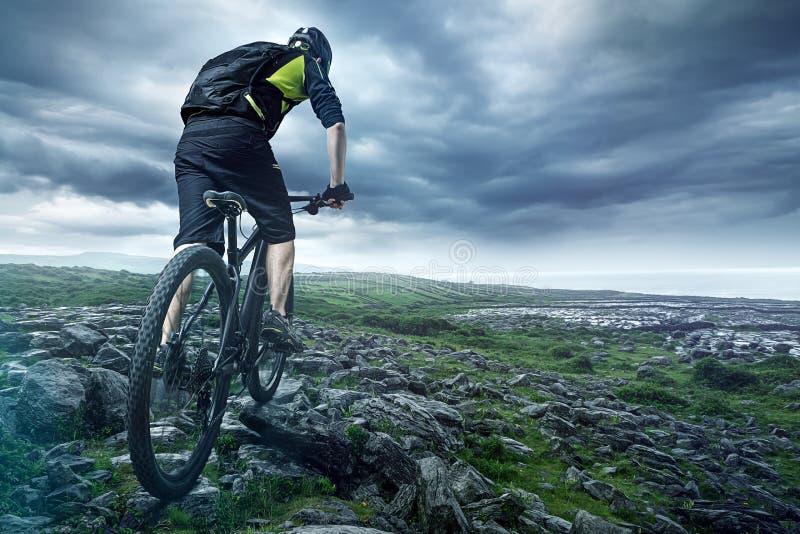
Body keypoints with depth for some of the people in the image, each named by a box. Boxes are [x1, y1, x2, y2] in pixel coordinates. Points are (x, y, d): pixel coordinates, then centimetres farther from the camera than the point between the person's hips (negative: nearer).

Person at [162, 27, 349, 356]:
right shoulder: (307, 64, 22)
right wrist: (337, 186, 10)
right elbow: (335, 124, 6)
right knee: (280, 233, 10)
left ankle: (162, 344, -7)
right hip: (238, 137, -5)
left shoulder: (248, 56, 40)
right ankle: (276, 316, -3)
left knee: (190, 245, 0)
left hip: (190, 140, 6)